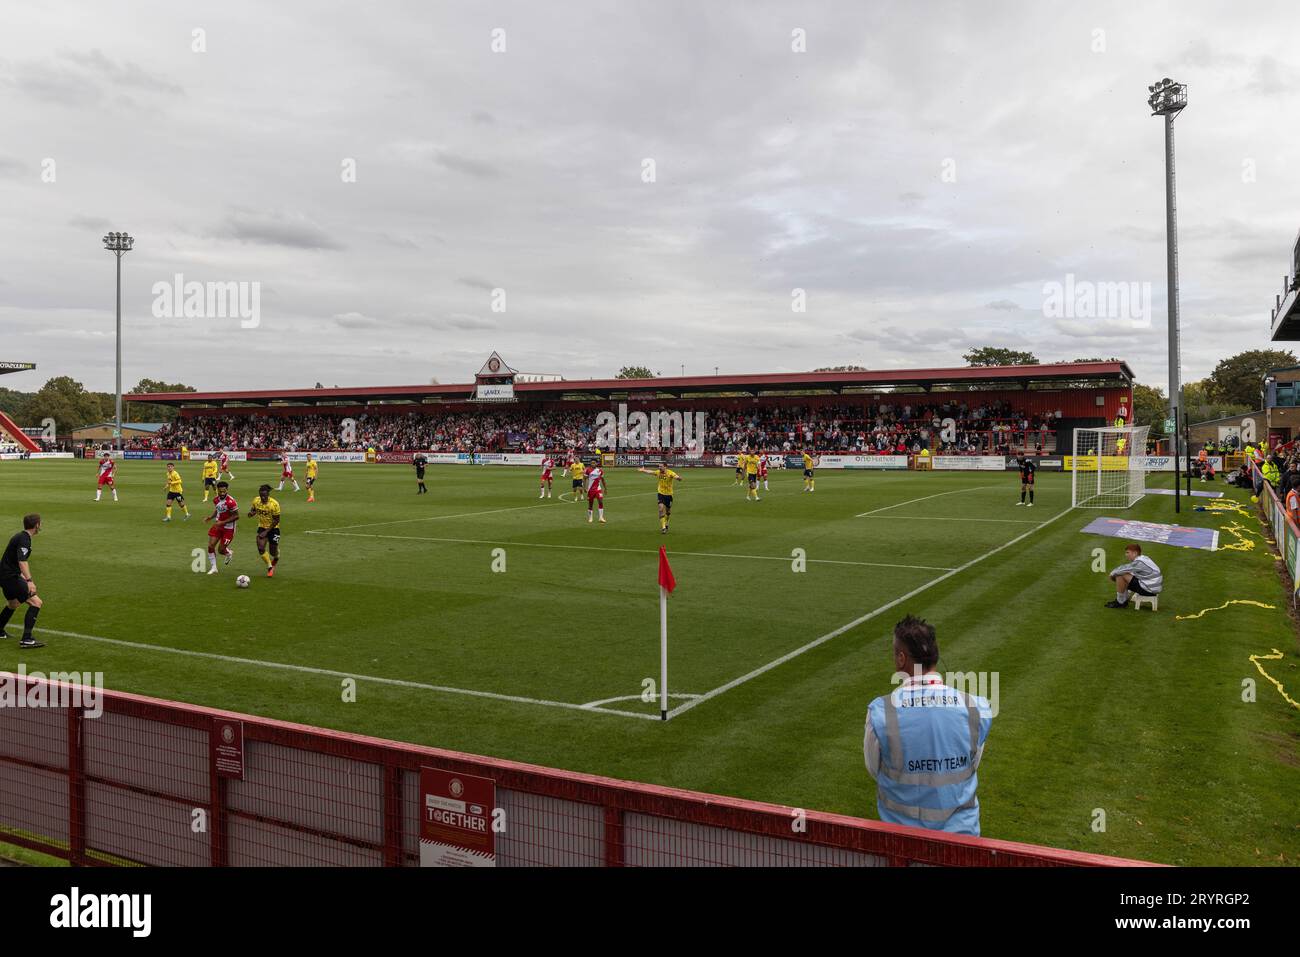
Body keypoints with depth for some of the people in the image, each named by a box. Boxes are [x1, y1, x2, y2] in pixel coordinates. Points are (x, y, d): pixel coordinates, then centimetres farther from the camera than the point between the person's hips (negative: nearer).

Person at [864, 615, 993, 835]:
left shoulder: (880, 712, -20)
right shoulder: (976, 709, -15)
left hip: (901, 826, -1)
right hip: (960, 829, 1)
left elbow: (874, 770, -4)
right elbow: (972, 765, 1)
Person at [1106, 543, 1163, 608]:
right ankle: (1124, 600, 23)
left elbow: (1123, 569, -16)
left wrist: (1112, 574, 2)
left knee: (1120, 576, -12)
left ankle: (1120, 602, 0)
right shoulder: (1144, 559, 10)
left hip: (1148, 589, -10)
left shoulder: (1139, 562, -21)